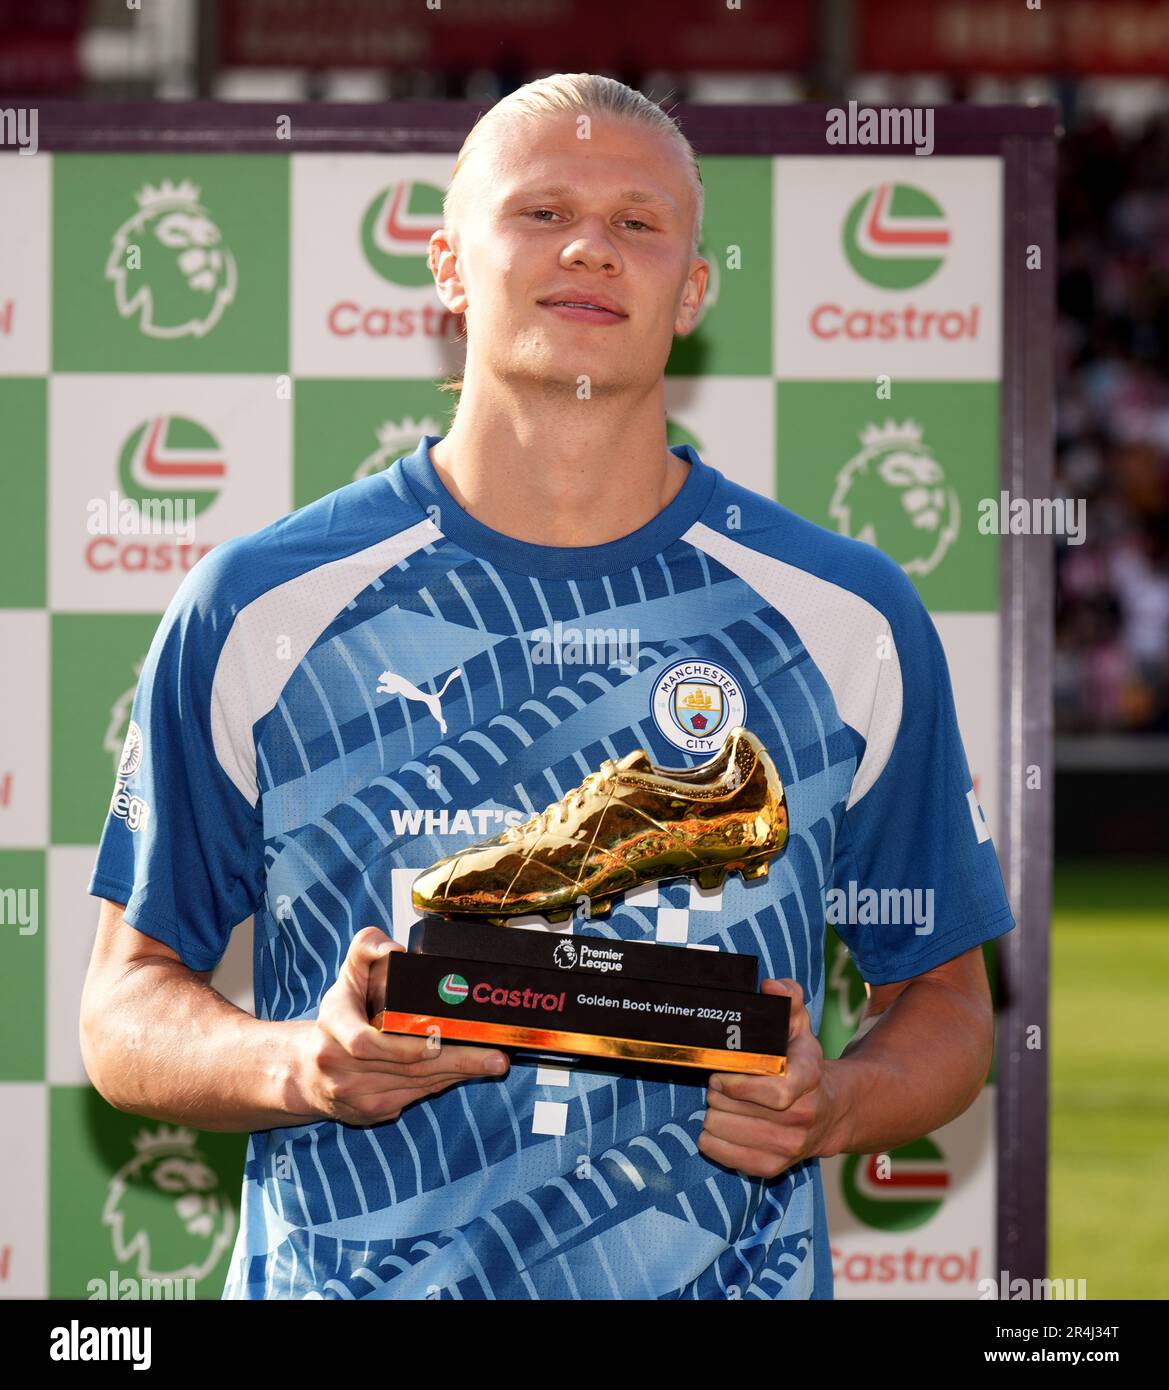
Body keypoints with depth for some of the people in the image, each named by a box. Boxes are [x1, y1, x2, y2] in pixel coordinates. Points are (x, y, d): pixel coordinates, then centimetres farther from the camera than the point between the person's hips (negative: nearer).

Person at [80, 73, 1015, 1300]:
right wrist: (294, 1066, -15)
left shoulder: (845, 622, 2)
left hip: (724, 1275, 1)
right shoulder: (257, 611, -1)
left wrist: (832, 1106, -10)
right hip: (347, 1279, 0)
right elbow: (126, 1004, 3)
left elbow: (942, 997, 9)